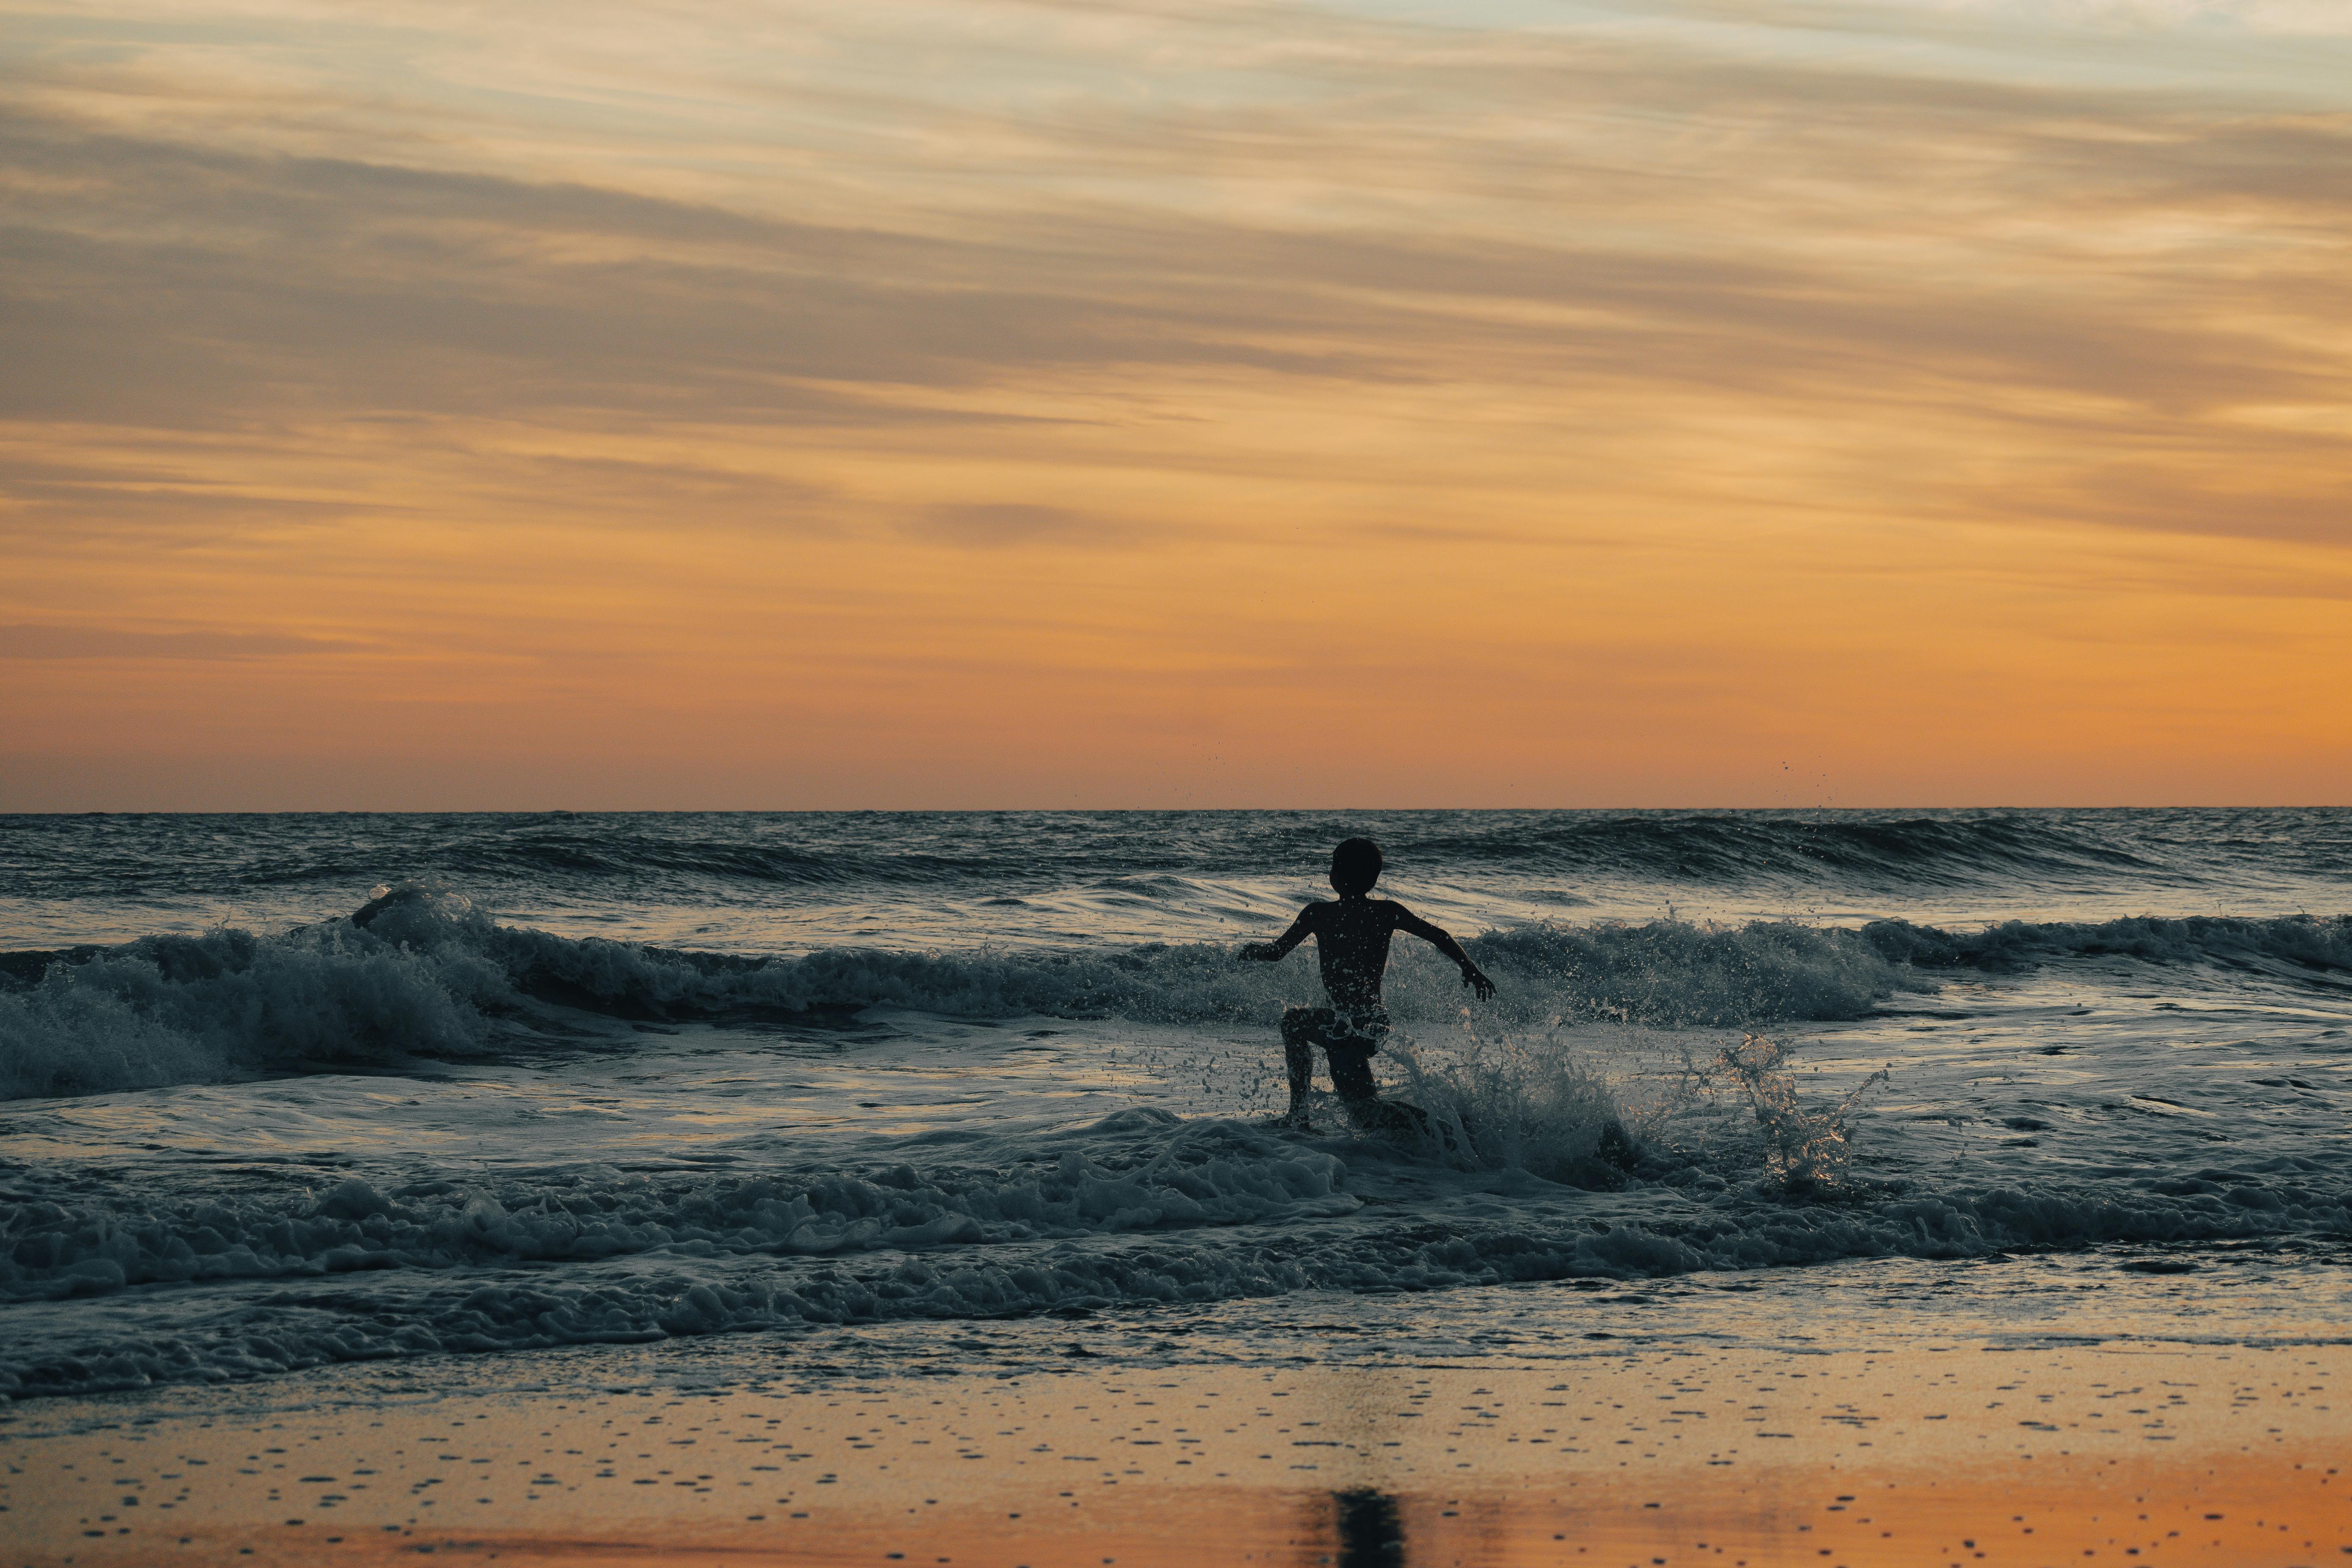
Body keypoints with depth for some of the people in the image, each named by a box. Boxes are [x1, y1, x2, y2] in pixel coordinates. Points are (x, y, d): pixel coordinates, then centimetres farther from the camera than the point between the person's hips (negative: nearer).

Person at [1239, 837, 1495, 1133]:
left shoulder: (1319, 914, -6)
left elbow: (1275, 952, 3)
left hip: (1347, 1026, -6)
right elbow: (1438, 936, -3)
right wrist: (1470, 970, 5)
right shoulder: (1388, 912, 2)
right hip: (1376, 1020, 7)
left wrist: (1253, 951, 24)